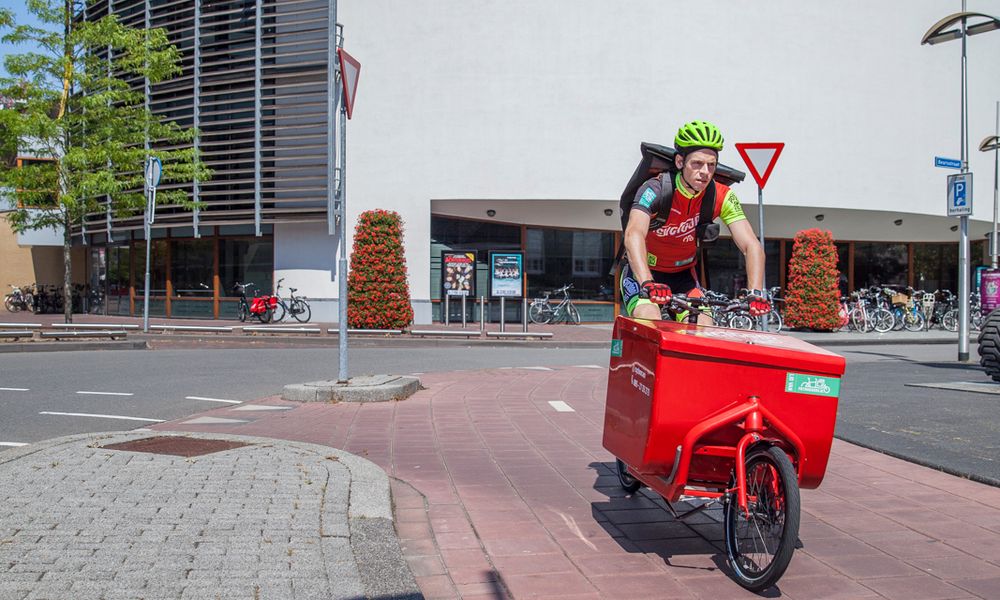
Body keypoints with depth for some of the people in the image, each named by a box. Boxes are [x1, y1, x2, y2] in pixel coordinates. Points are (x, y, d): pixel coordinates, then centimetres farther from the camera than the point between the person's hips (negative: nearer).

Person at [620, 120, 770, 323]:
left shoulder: (722, 197, -16)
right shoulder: (656, 189, -27)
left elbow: (752, 245, -20)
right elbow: (634, 234, -43)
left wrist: (756, 292, -37)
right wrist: (648, 283, -59)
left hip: (682, 275, 4)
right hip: (642, 272, -4)